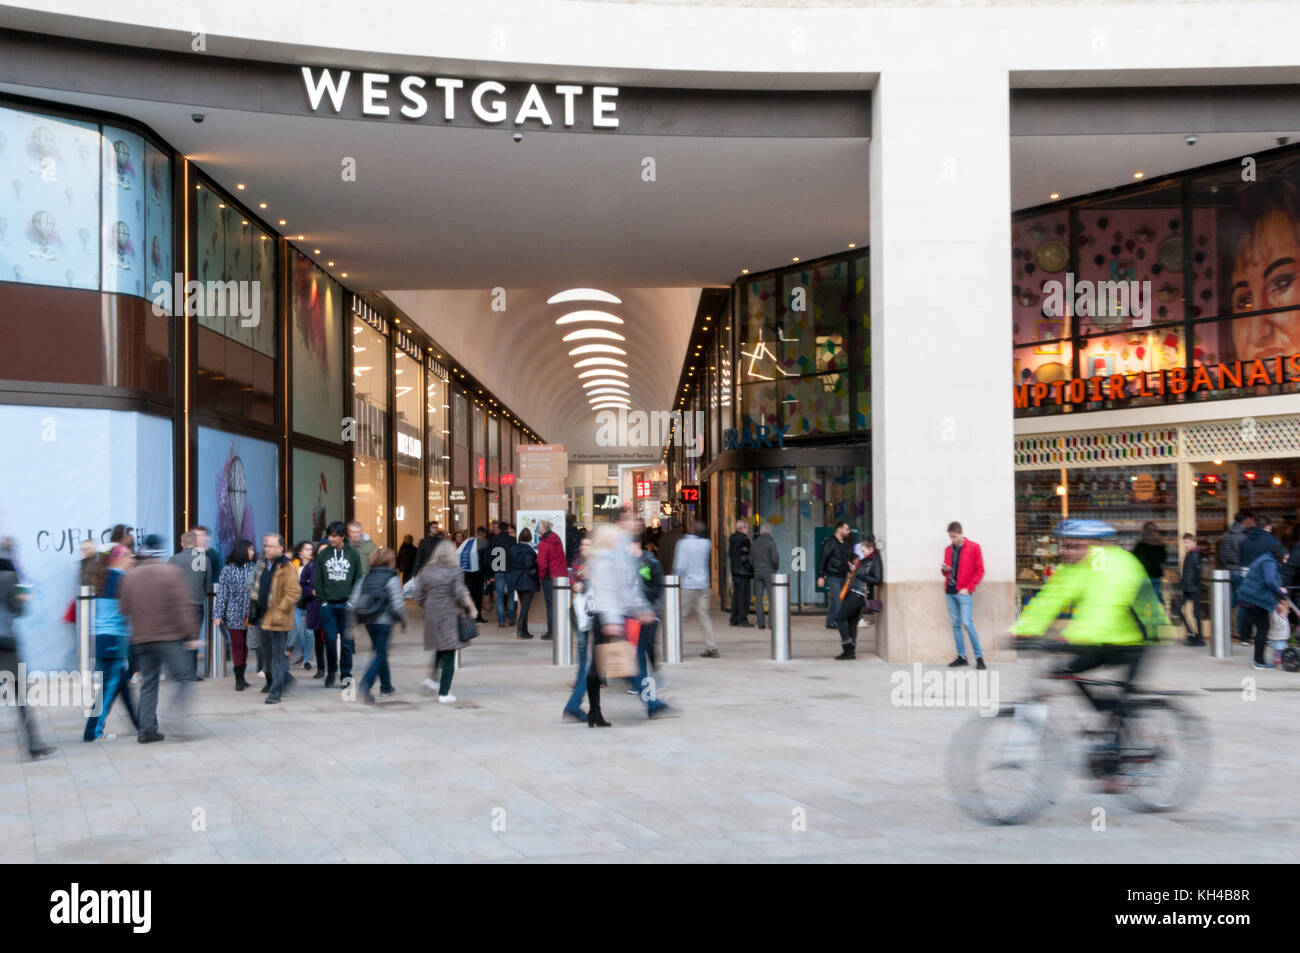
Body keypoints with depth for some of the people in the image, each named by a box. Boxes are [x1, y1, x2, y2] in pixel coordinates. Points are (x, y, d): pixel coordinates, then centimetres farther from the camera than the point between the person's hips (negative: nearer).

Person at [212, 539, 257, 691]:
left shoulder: (254, 568, 6)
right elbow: (222, 593, 0)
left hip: (250, 614, 2)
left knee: (246, 645, 6)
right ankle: (238, 679, 1)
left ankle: (241, 677, 15)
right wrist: (218, 615, -5)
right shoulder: (228, 570, 0)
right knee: (237, 645, -2)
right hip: (234, 614, -2)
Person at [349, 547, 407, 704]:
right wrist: (404, 621, 0)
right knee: (380, 654, -2)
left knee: (380, 652, 20)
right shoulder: (391, 579, -9)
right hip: (384, 621, -6)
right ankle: (366, 684, -21)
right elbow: (398, 604, -14)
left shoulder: (365, 578, 6)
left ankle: (386, 686, 30)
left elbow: (352, 602, 2)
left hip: (369, 622, 6)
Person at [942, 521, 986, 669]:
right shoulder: (948, 549, 14)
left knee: (967, 623, -13)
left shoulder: (973, 547, -1)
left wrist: (968, 588, -10)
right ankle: (961, 657, 9)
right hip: (950, 591, 5)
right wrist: (945, 570, -2)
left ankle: (979, 657, -8)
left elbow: (979, 570, -3)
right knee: (955, 624, 5)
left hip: (964, 592, -5)